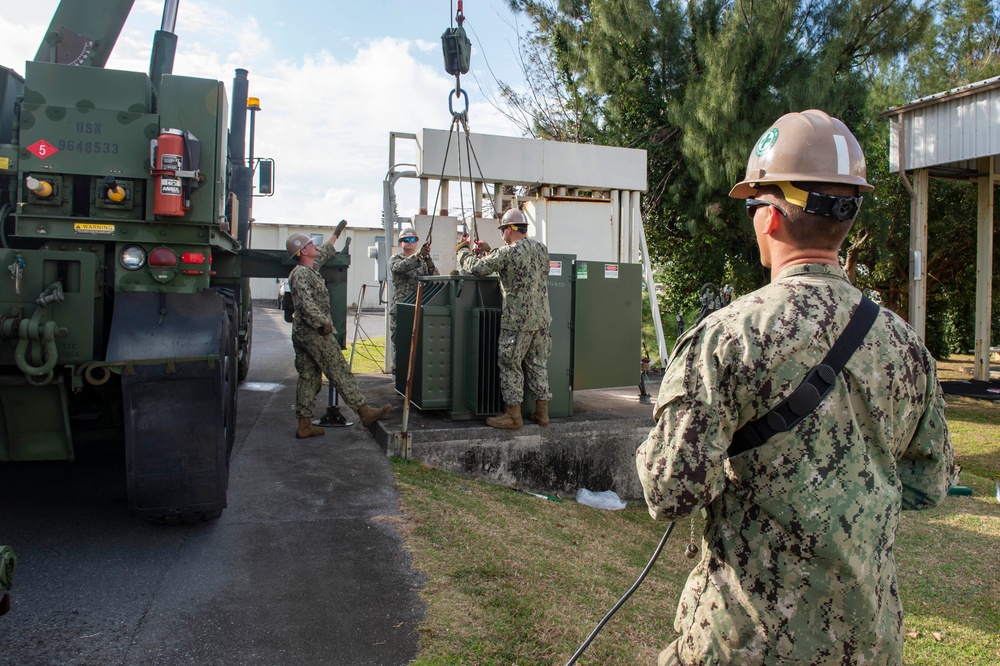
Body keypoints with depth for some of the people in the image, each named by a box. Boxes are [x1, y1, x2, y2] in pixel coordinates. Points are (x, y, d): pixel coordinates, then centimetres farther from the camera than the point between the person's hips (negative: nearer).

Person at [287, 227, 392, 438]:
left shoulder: (310, 268, 16)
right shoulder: (301, 274, -13)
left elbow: (323, 253, 35)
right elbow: (306, 304, -24)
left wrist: (336, 234, 44)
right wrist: (324, 322, -22)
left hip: (301, 333, 10)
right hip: (315, 333, -10)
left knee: (309, 378, 9)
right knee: (340, 372, -7)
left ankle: (304, 425, 10)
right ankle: (364, 411, -4)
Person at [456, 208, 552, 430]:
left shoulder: (507, 252, -14)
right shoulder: (541, 248, 10)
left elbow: (476, 267, -9)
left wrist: (462, 250, 10)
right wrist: (488, 252, 24)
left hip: (518, 321, -7)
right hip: (542, 319, 7)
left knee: (510, 366, 3)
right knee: (538, 364, 14)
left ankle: (513, 416, 6)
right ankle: (542, 412, 19)